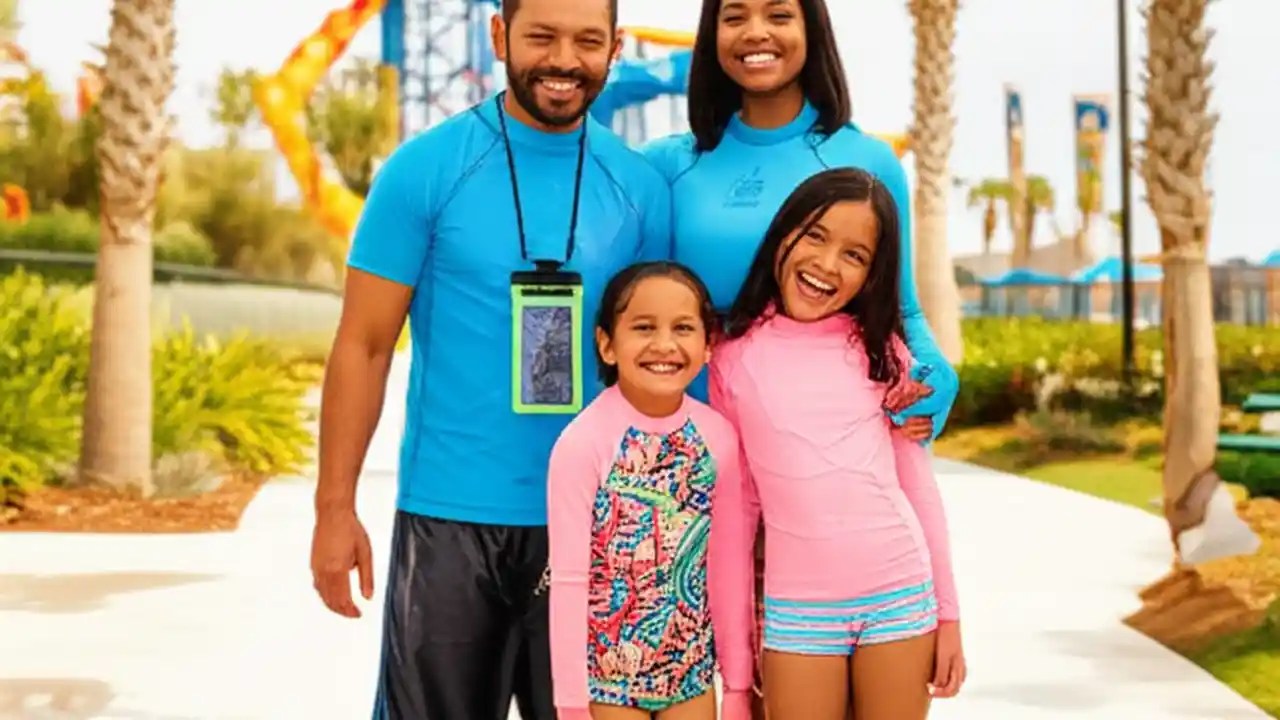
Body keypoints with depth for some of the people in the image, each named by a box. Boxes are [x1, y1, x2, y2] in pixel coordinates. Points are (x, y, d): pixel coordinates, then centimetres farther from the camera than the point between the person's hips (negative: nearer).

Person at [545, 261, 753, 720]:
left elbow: (727, 563, 2)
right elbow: (568, 578, -14)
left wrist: (737, 681, 5)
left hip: (693, 669, 4)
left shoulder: (718, 436, -5)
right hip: (609, 670, -3)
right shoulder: (583, 442, -17)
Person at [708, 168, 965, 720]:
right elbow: (733, 512, 4)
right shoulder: (735, 358, 1)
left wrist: (947, 614, 7)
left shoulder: (881, 350, 6)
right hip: (796, 608, -1)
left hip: (904, 595, 1)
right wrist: (735, 653, 4)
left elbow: (920, 488, 10)